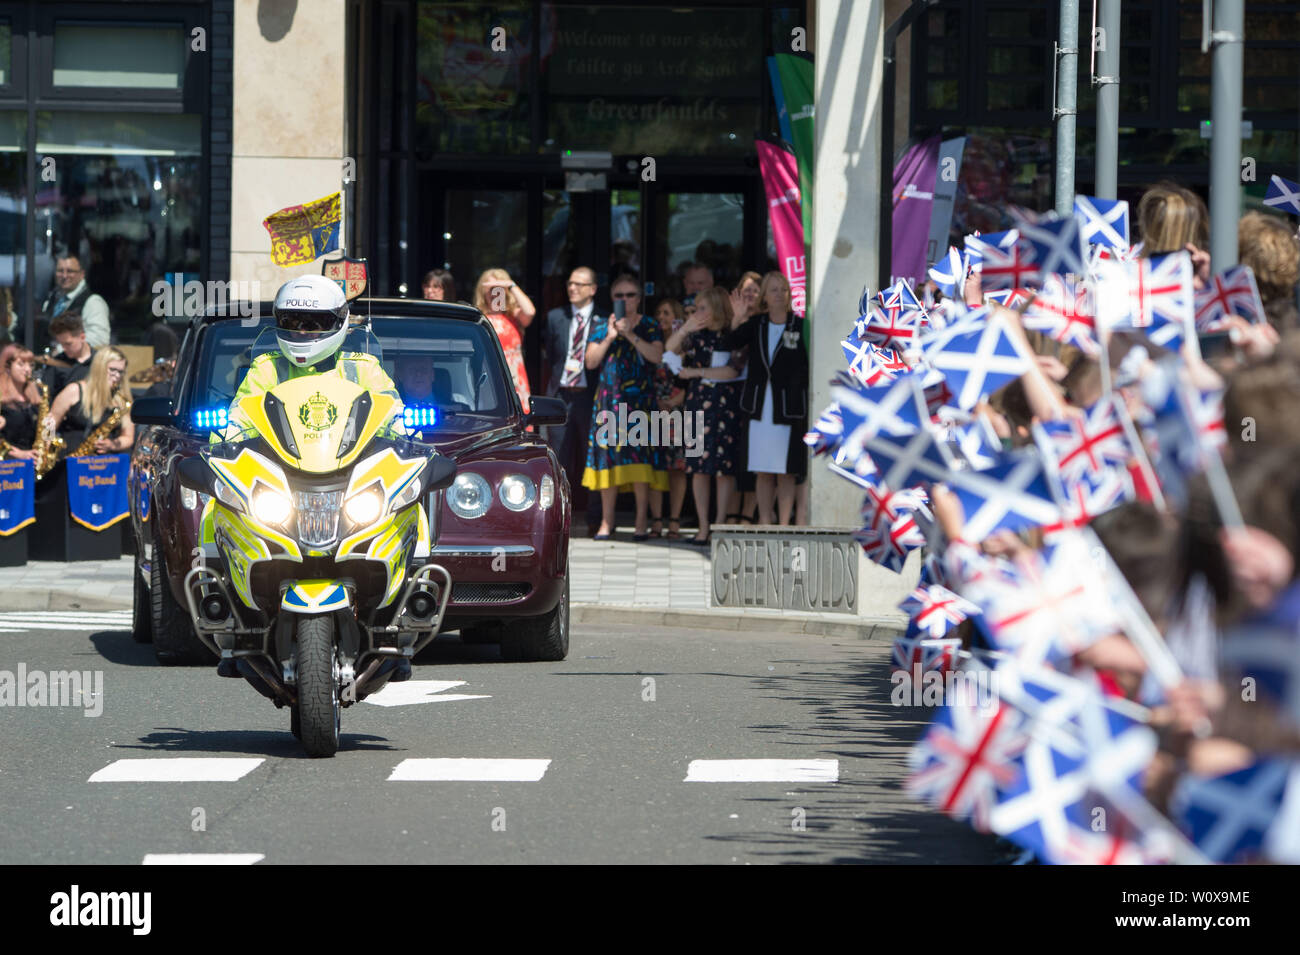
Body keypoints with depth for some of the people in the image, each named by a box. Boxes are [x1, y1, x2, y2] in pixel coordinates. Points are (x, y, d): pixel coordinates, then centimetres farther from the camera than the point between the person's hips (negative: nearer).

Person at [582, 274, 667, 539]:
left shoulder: (650, 326, 8)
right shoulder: (600, 326, 12)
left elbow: (657, 356, -7)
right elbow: (591, 362, 3)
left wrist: (630, 335, -12)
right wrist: (609, 338, -8)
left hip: (640, 399, -2)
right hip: (608, 397, 2)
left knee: (640, 457, -9)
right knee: (607, 457, -2)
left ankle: (641, 522, -5)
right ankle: (606, 522, 4)